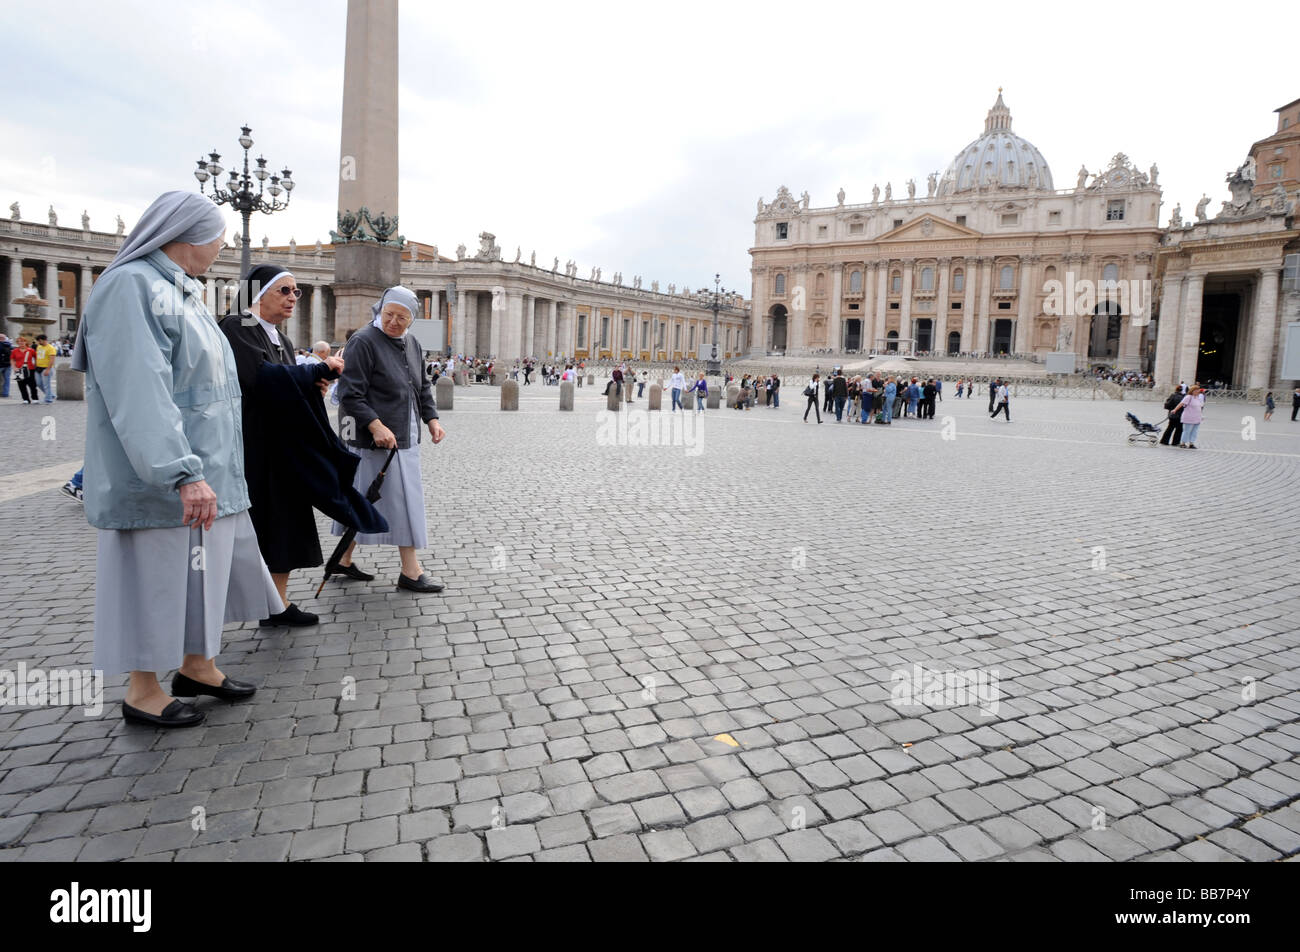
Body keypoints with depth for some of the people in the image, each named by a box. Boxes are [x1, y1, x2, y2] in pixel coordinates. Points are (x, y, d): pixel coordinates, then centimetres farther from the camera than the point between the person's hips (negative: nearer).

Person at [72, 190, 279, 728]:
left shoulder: (182, 292, 15)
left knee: (208, 570, 15)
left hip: (207, 471, 10)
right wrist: (183, 473, -31)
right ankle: (142, 692, 18)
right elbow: (139, 392, -26)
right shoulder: (131, 287, -16)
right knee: (155, 577, 2)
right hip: (161, 481, -10)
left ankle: (195, 665, 31)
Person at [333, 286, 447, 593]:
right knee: (400, 500, -5)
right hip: (376, 439, -8)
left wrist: (432, 419, 9)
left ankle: (343, 560, 27)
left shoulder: (412, 344, 13)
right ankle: (410, 571, 4)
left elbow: (422, 387, 22)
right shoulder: (363, 342, -12)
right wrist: (376, 426, -26)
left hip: (405, 439, 8)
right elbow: (350, 394, -17)